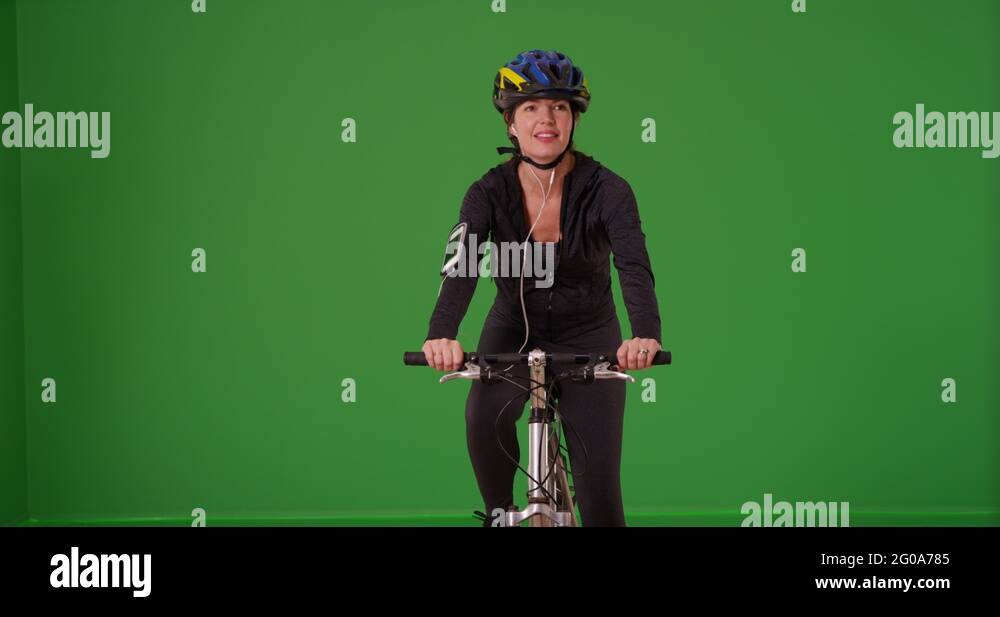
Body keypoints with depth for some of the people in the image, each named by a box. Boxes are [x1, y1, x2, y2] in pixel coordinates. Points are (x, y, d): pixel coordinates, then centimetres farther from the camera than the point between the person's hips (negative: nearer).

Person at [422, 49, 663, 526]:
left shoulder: (606, 190, -20)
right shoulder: (491, 191, -16)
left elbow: (634, 266, -34)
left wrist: (646, 335, -54)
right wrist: (441, 335, -50)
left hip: (588, 337, 0)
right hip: (514, 331, 1)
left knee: (599, 497, -4)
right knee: (486, 415, -32)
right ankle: (500, 513, -6)